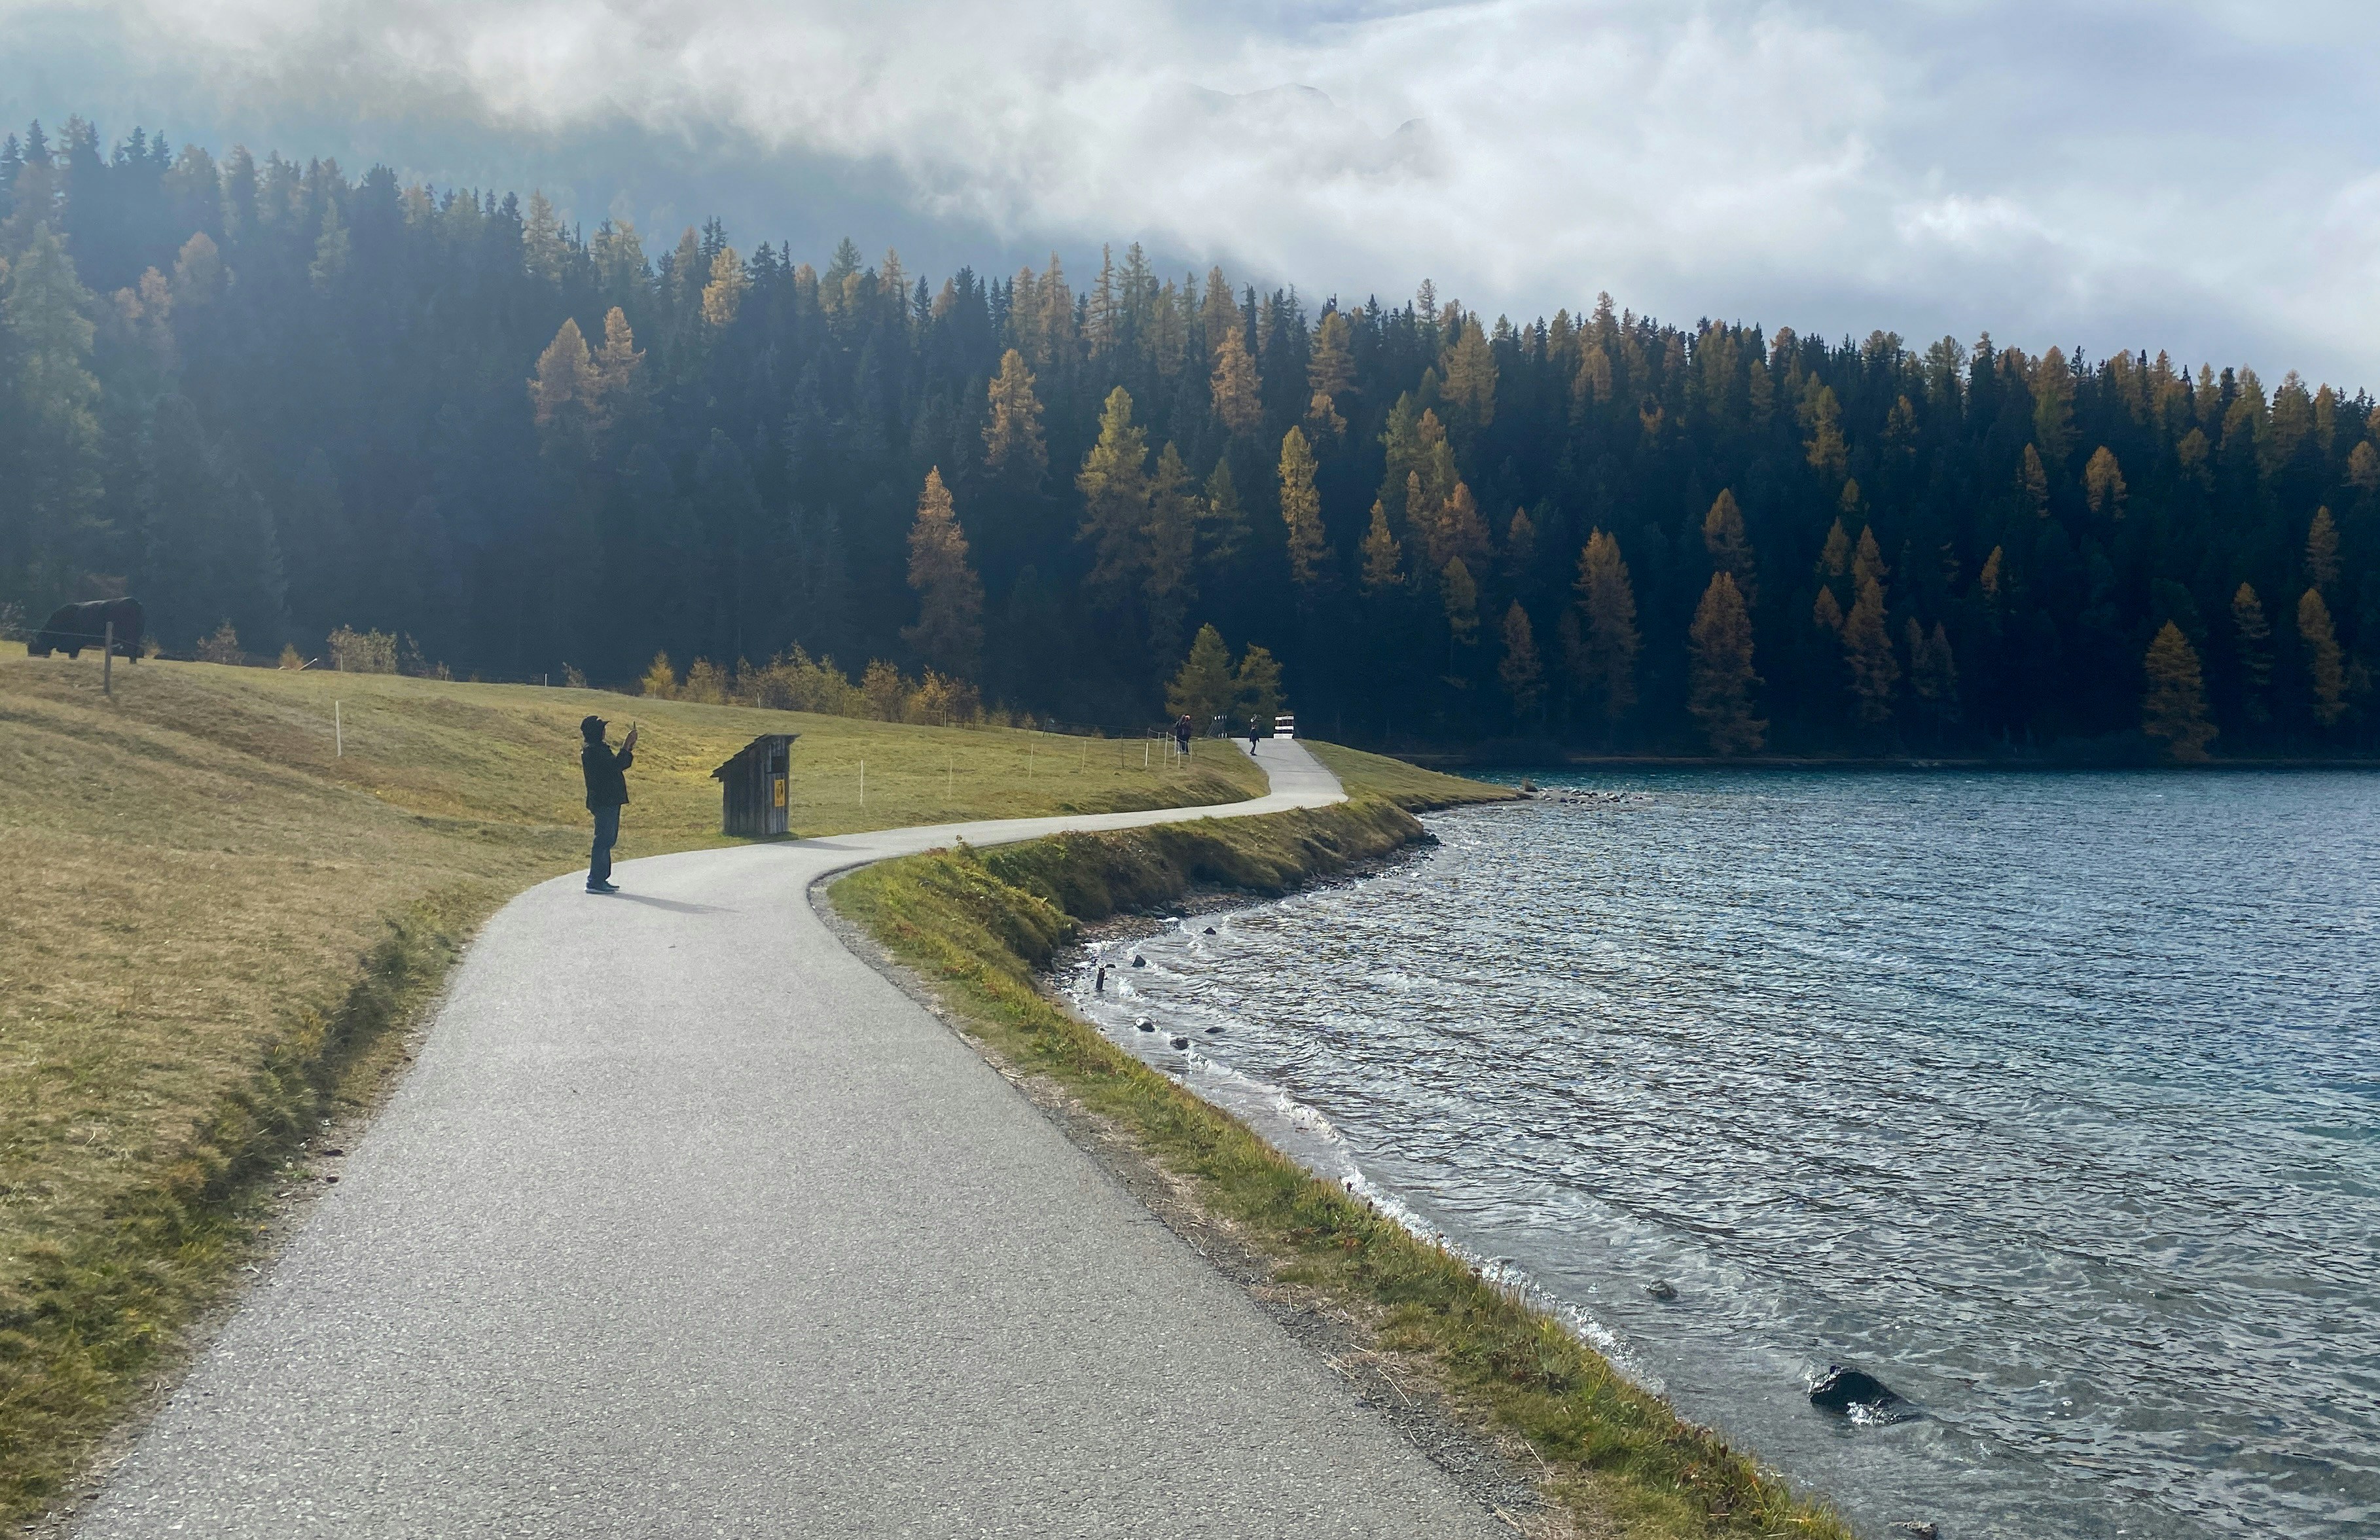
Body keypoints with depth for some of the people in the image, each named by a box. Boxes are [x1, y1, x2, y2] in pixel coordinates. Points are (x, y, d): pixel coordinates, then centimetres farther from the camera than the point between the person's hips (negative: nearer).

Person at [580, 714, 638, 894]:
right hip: (604, 802, -11)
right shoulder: (592, 751, -15)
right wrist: (627, 746, -19)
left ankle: (601, 879, 20)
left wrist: (629, 746, 11)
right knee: (604, 840, -10)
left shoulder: (600, 749, 18)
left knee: (608, 839, 14)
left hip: (609, 801, 11)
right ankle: (594, 881, -9)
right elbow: (616, 765, -24)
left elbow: (621, 764, 22)